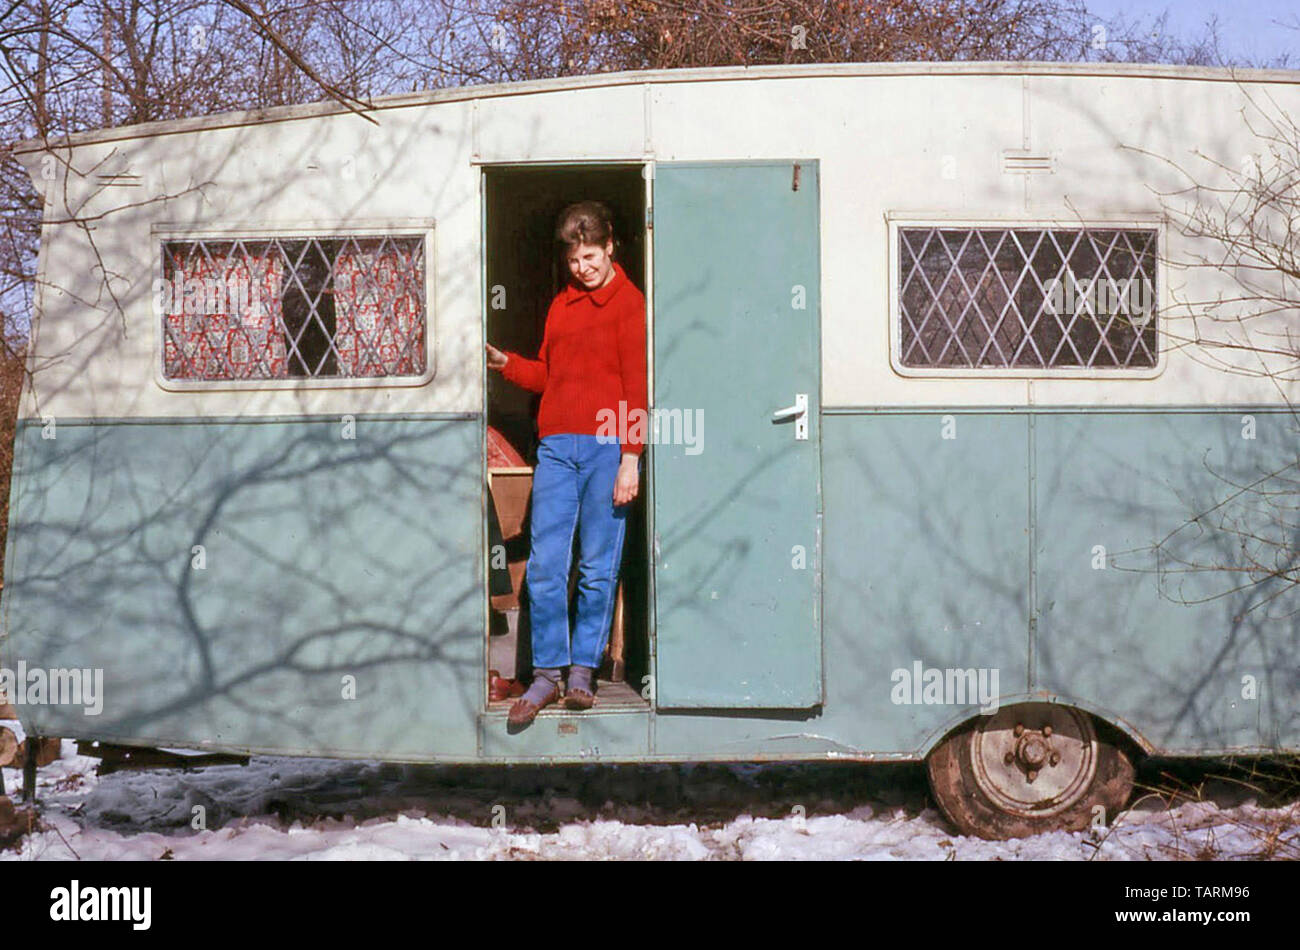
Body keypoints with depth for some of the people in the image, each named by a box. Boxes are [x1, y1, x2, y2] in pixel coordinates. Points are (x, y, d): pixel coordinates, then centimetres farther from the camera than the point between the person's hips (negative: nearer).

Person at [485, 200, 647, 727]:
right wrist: (506, 363, 7)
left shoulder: (629, 303, 0)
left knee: (598, 567, 1)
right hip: (555, 446, 5)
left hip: (606, 446, -5)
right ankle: (546, 674, 4)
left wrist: (631, 458, -11)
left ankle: (583, 669, 10)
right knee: (544, 564, -1)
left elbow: (637, 386, -5)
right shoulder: (561, 305, 19)